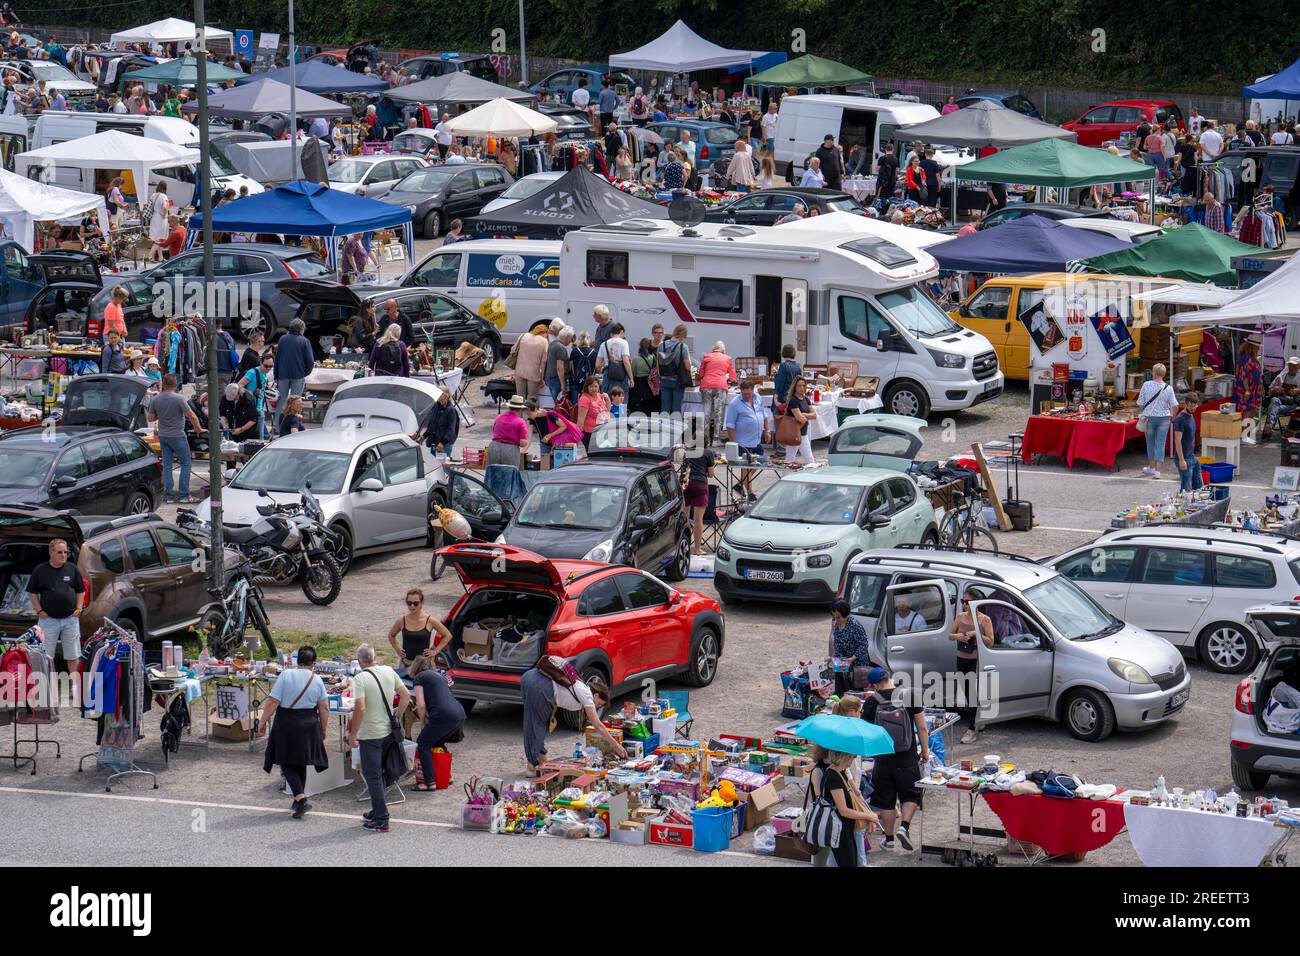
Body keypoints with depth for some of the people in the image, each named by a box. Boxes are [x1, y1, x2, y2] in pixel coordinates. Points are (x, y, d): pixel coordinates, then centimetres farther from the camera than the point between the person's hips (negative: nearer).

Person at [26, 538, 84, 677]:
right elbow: (32, 592, 6)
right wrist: (39, 611, -3)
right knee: (46, 655, 0)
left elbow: (80, 591, 13)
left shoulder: (72, 569, 4)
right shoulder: (40, 571, -1)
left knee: (73, 654, 6)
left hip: (70, 618, 1)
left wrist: (78, 608, 2)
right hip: (49, 619, -1)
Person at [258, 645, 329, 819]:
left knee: (287, 763, 4)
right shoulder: (317, 680, -1)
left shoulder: (286, 675, -10)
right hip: (309, 724, 4)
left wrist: (263, 721, -4)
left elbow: (273, 702, -13)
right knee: (301, 763, 19)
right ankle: (299, 801, 26)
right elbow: (324, 708, 0)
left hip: (286, 724, -4)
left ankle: (300, 798, -13)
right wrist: (324, 729, 12)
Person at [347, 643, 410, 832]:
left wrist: (352, 735, -16)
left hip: (370, 734, -7)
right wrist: (397, 717, 20)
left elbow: (360, 708, -24)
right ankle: (377, 812, 29)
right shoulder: (389, 671, 3)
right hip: (388, 731, 7)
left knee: (372, 776, 0)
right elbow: (406, 696, 7)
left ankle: (381, 820, -2)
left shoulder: (360, 679, -16)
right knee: (380, 773, 20)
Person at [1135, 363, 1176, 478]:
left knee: (1150, 443, 17)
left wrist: (1140, 415, 14)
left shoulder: (1146, 385, -10)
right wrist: (1172, 415, 16)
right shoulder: (1168, 388, -8)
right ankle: (1157, 470, 0)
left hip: (1149, 417, 0)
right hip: (1164, 417, 0)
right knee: (1160, 444, 3)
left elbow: (1140, 403, -3)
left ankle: (1152, 467, 30)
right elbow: (1173, 405, -4)